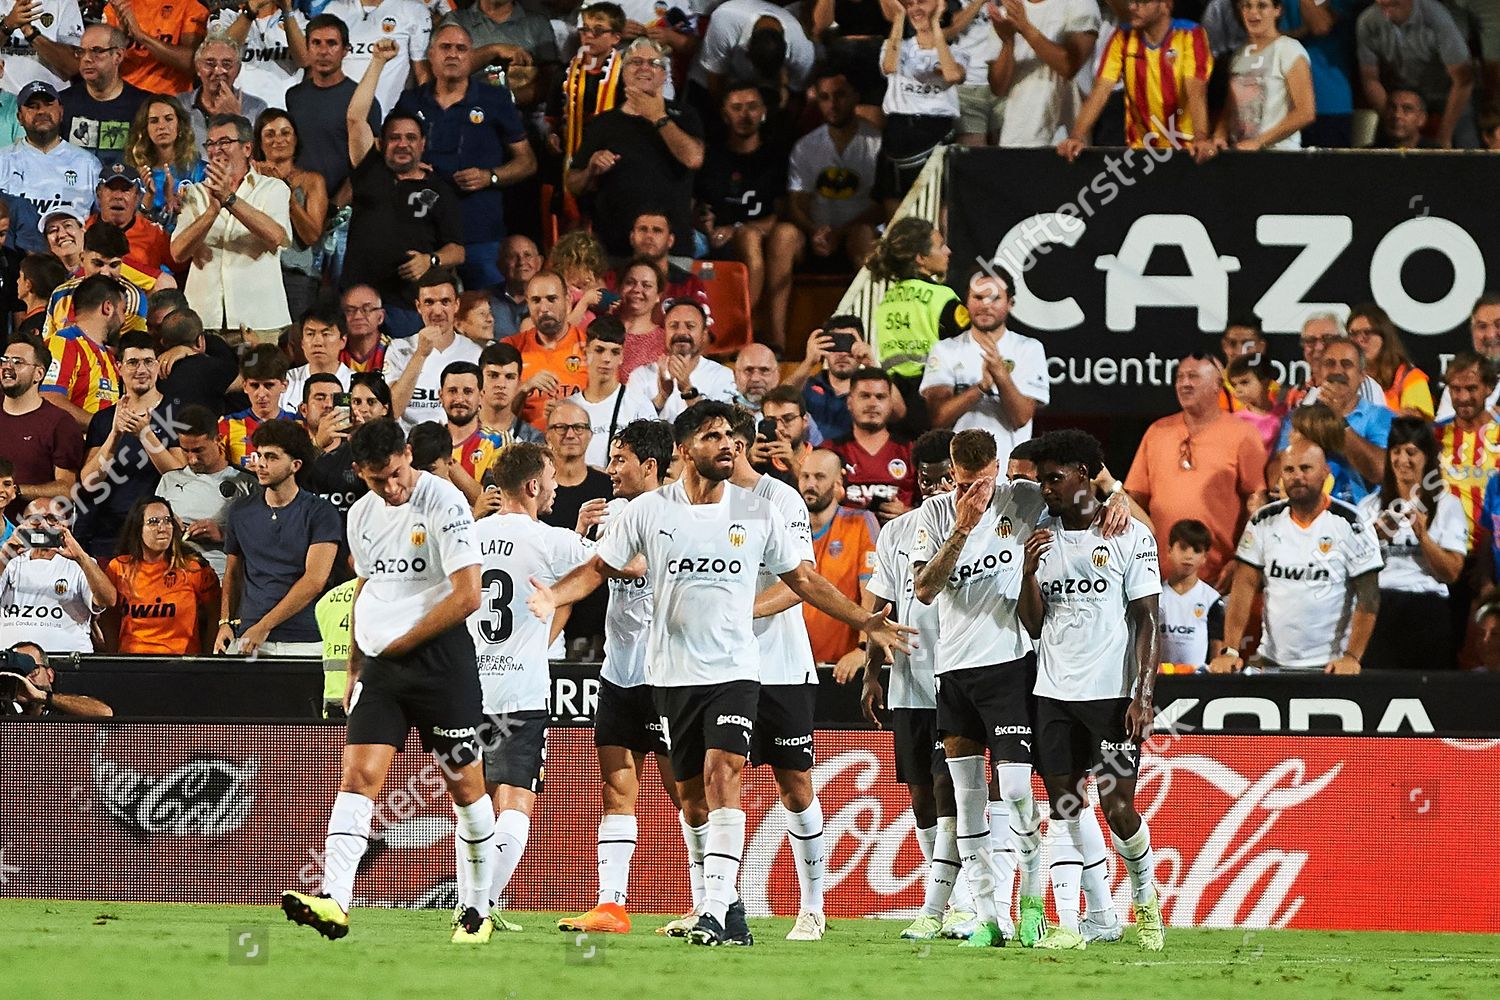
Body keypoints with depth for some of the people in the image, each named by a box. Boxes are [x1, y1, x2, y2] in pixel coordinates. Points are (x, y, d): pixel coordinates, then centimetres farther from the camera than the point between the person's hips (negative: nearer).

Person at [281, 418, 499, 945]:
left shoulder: (443, 502, -10)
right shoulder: (361, 515, 11)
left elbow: (466, 595, -14)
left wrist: (401, 643, -8)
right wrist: (354, 669, 20)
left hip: (440, 659, -5)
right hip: (379, 665, 5)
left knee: (465, 784, 2)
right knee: (358, 775, -10)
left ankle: (478, 910, 15)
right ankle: (333, 901, -22)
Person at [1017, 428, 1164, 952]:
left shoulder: (1131, 535, -2)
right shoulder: (1042, 536, 12)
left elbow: (1148, 620, -4)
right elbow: (1033, 625, 13)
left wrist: (1143, 696, -13)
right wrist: (1029, 571, -5)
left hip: (1113, 692, -4)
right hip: (1055, 692, 4)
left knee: (1118, 808, -6)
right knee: (1062, 807, -1)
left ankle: (1145, 896, 21)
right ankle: (1067, 924, -2)